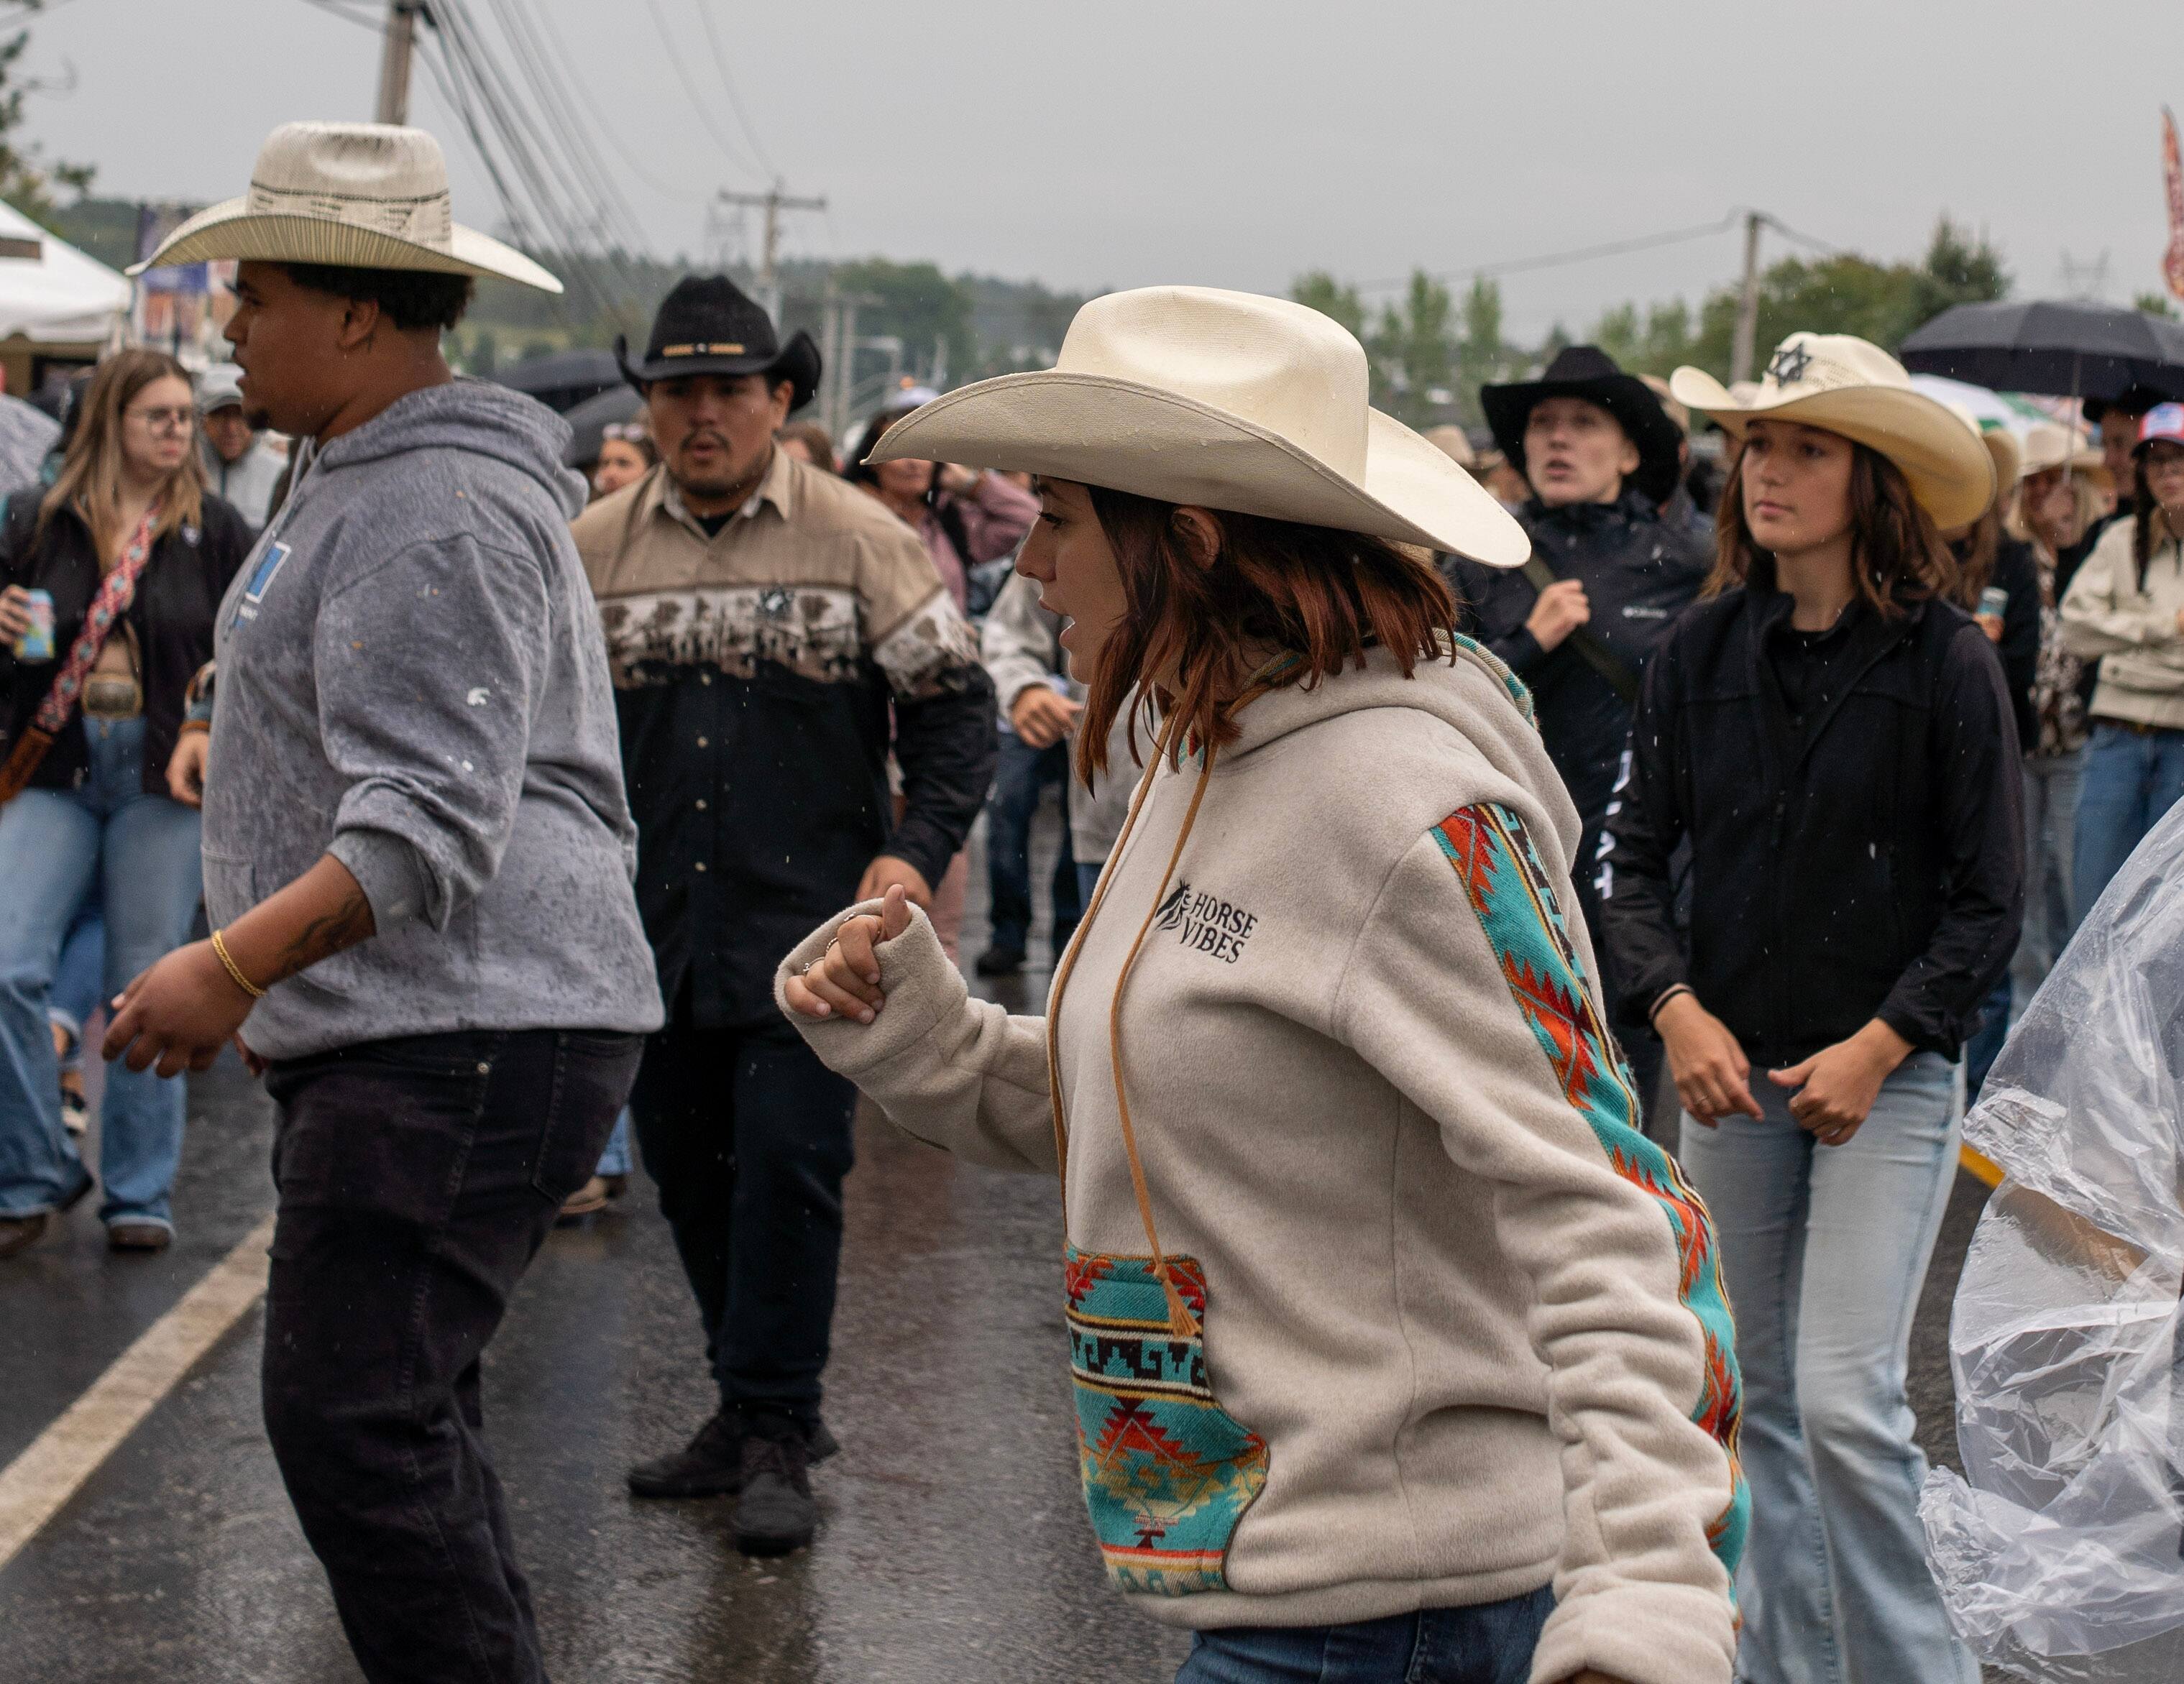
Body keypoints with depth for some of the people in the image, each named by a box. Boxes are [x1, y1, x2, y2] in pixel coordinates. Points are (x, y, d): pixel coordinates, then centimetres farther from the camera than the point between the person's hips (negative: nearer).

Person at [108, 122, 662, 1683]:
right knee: (400, 1413, 17)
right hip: (406, 1037, 11)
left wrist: (236, 965, -31)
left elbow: (437, 819, -25)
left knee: (351, 1417, -14)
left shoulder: (436, 511, -16)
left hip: (464, 1041, -11)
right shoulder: (364, 482, 20)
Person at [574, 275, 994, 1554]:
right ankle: (757, 1410, 26)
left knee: (788, 1162, -9)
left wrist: (917, 849, -11)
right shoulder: (595, 548, 8)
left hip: (810, 922, -4)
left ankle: (776, 1433, 2)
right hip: (655, 924, 4)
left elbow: (956, 705, 1)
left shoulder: (861, 540, -2)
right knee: (685, 1163, 11)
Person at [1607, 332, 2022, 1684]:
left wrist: (1876, 1048, -13)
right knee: (1764, 1399, 11)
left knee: (1847, 1400, -13)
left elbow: (1989, 903, -6)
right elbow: (1639, 858, 5)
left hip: (1890, 1076, -4)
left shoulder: (1946, 661, -8)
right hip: (1730, 1069, 4)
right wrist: (1679, 1010, -10)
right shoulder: (1706, 650, 1)